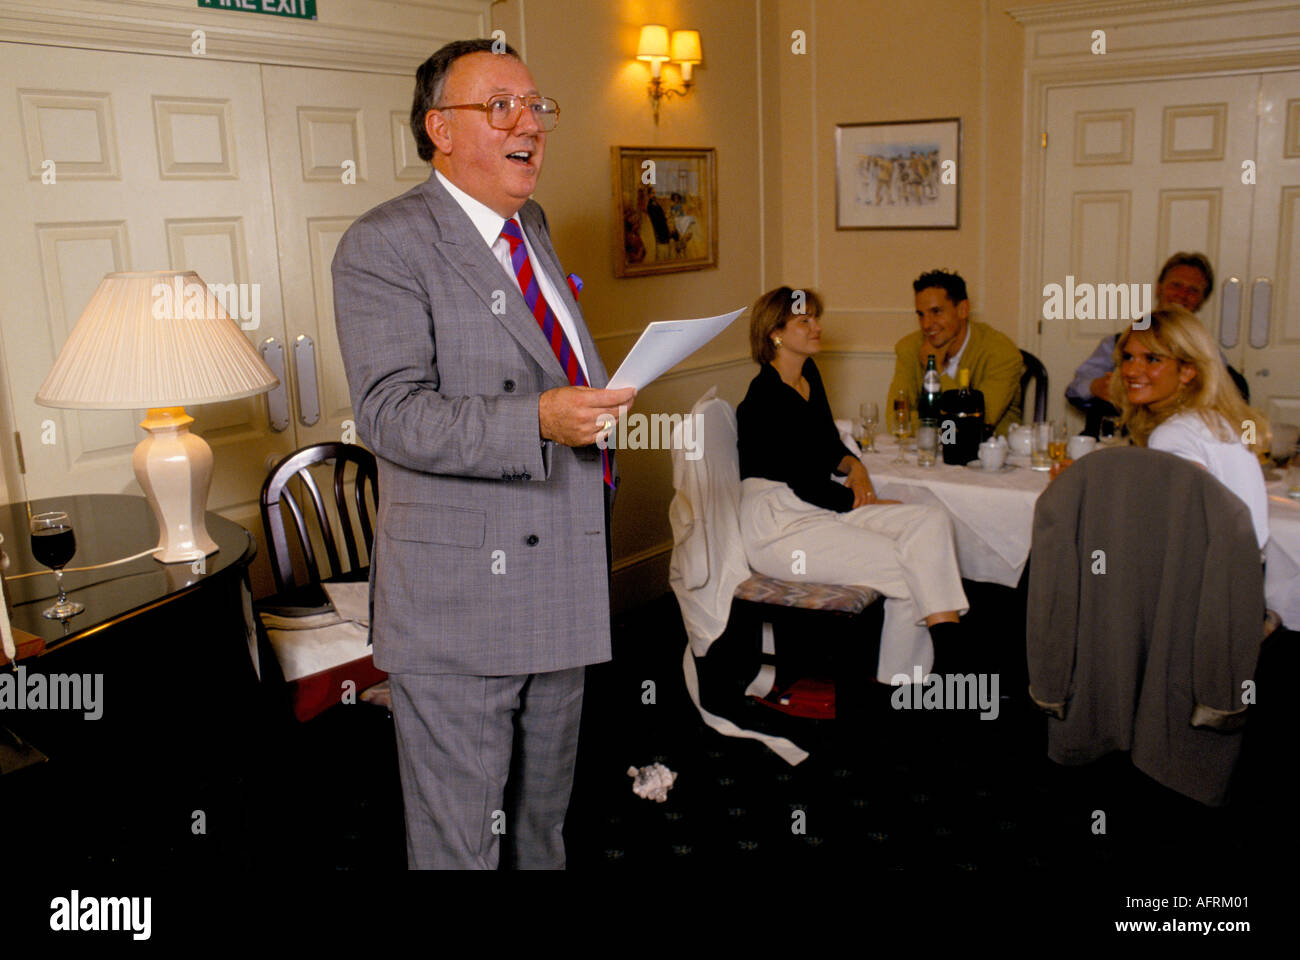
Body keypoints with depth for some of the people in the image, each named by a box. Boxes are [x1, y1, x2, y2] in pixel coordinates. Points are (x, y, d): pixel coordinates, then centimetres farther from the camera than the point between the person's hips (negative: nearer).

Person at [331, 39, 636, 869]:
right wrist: (537, 421, -33)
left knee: (546, 817, 23)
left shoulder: (532, 225, 15)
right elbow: (391, 412, -22)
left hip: (563, 583, 8)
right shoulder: (384, 246, -11)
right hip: (461, 595, -7)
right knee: (460, 837, 6)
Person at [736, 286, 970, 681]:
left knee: (932, 522, -12)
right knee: (908, 567, -19)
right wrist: (865, 503, -7)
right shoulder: (764, 397, -16)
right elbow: (804, 485, -17)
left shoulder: (809, 375, 12)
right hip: (780, 528, -9)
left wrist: (853, 465, 1)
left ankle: (948, 638, -19)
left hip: (822, 509, 9)